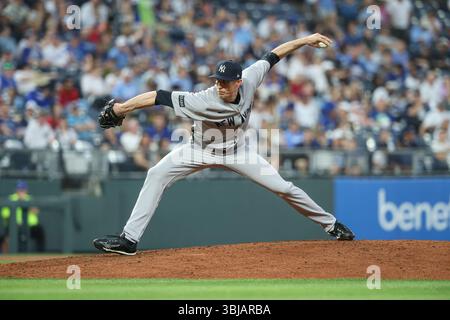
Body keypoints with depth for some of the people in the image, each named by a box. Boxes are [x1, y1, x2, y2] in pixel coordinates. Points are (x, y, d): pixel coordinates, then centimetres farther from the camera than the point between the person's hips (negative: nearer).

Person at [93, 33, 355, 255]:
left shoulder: (249, 81, -26)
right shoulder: (204, 101, -37)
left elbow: (272, 56, -14)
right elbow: (160, 97, -39)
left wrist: (305, 40, -16)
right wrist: (120, 109, -40)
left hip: (237, 152, 2)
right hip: (201, 150, -2)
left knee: (282, 187, -2)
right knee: (157, 175, -19)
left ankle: (330, 223, 19)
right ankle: (129, 240, -17)